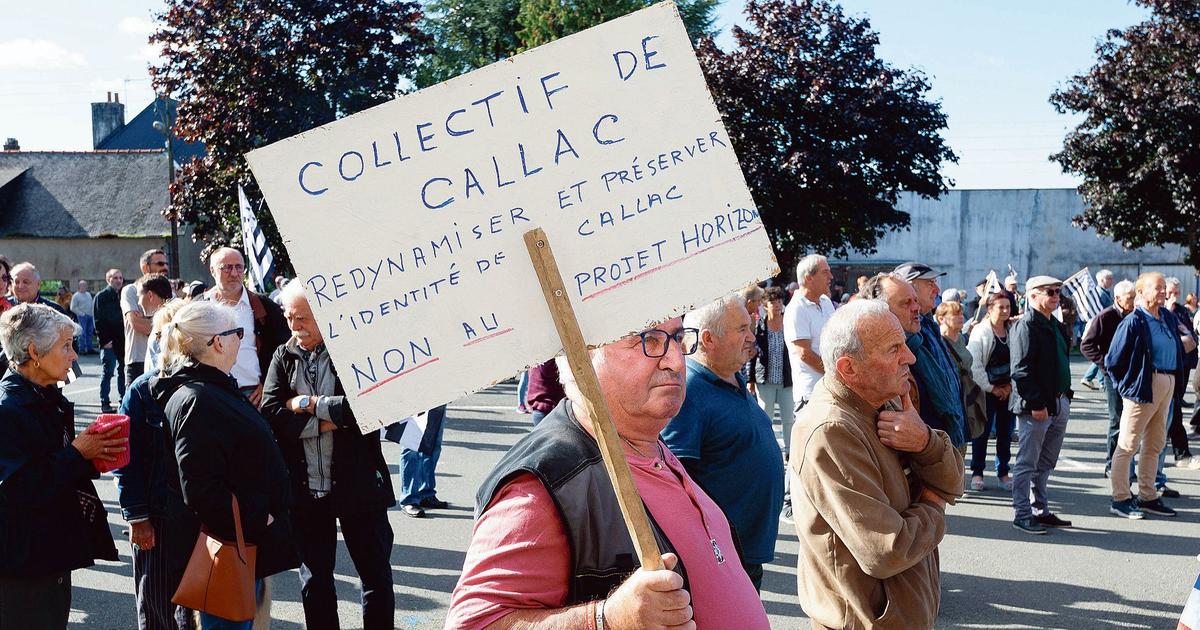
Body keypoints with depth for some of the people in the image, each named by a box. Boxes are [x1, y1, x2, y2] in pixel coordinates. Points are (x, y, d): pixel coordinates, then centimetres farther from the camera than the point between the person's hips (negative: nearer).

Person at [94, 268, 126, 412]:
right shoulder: (101, 297, -2)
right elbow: (98, 321, -7)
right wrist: (105, 340, -14)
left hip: (124, 340, 5)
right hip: (109, 342, -4)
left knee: (123, 371, 8)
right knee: (108, 372, -1)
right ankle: (105, 403, 2)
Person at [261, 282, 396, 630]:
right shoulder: (283, 357, 4)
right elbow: (270, 416, -7)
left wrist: (308, 403, -13)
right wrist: (327, 419, -15)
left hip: (357, 484, -3)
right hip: (305, 487, 3)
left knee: (376, 575, 9)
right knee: (314, 579, 16)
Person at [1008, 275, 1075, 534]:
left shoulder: (1056, 326, 16)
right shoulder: (1025, 326, -13)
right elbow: (1021, 370, -19)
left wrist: (1065, 397, 15)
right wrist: (1036, 403, -21)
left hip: (1059, 403, 9)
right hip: (1036, 406, -9)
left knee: (1045, 464, 16)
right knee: (1027, 462, -1)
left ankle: (1040, 511, 26)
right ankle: (1022, 514, 5)